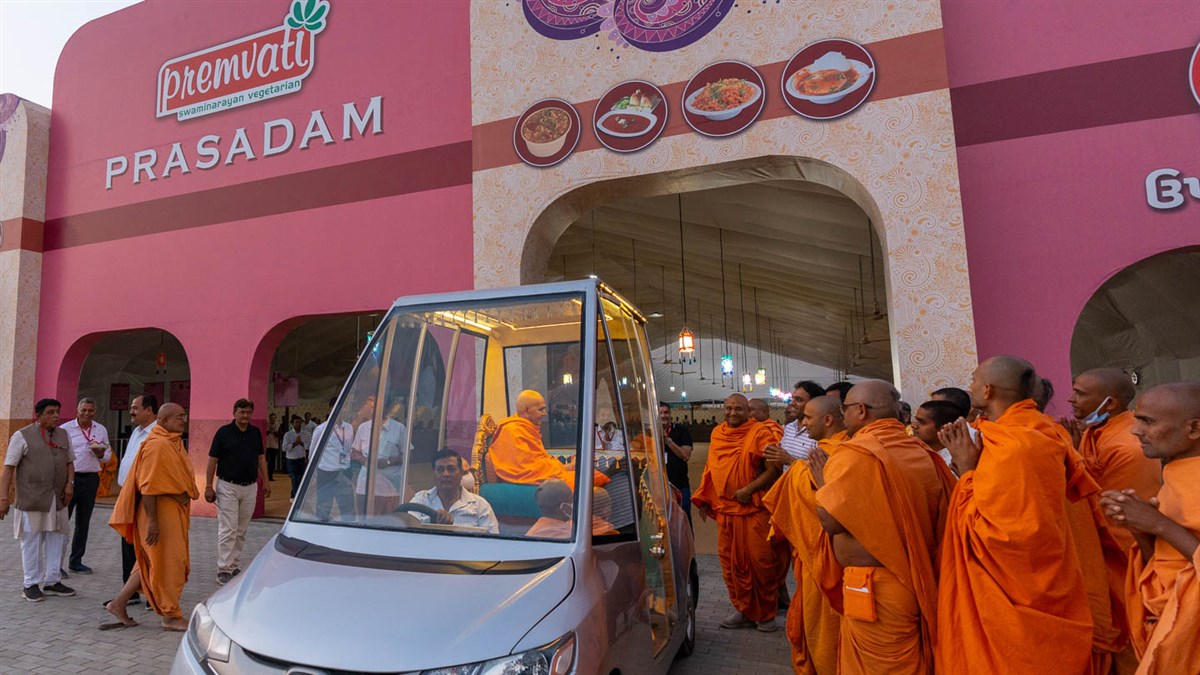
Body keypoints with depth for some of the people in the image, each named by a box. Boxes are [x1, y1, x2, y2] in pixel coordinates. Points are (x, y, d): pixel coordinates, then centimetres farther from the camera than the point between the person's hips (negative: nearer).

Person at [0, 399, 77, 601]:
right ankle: (31, 584, 18)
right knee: (31, 541, 5)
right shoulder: (22, 436, -5)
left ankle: (52, 581, 23)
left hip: (57, 500, 5)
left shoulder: (63, 435, 11)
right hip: (31, 500, -5)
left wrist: (69, 483, 1)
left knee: (57, 539, 10)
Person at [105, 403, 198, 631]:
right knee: (167, 563, 0)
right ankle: (171, 616, 10)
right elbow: (148, 486, -22)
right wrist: (152, 521, -24)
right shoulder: (157, 445, -18)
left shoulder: (173, 443, 13)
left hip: (174, 513, 10)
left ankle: (119, 603, 27)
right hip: (160, 512, -10)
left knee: (152, 562, 18)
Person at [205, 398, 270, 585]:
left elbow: (261, 457, 14)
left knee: (241, 531, 10)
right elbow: (212, 460, -3)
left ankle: (235, 566, 20)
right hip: (228, 487, -4)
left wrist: (265, 481, 9)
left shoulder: (255, 432, 8)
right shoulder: (224, 432, -5)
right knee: (228, 530, -6)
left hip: (250, 487, 4)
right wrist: (208, 486, -6)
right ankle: (223, 570, 0)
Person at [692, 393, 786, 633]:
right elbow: (711, 469, 20)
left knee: (761, 562, 0)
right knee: (731, 563, 9)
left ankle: (766, 615, 18)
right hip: (724, 510, 6)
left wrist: (749, 489, -20)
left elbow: (774, 469, -12)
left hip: (755, 510, -5)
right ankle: (745, 611, 24)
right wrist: (704, 501, 16)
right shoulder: (717, 434, 12)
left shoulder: (761, 433, -6)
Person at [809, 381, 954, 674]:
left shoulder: (855, 453, -17)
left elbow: (830, 520, -18)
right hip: (918, 581, 8)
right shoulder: (922, 453, 5)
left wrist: (823, 480, -2)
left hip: (874, 587, -7)